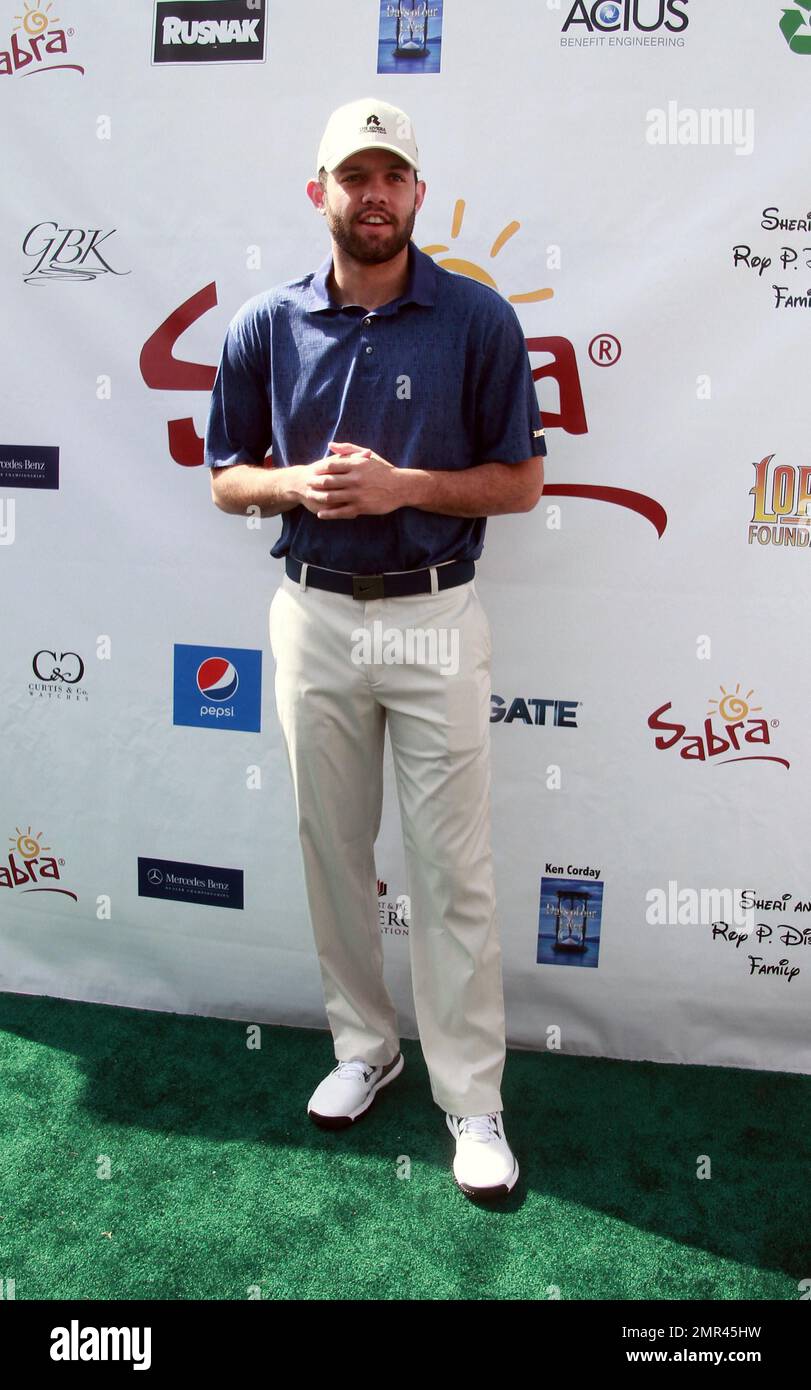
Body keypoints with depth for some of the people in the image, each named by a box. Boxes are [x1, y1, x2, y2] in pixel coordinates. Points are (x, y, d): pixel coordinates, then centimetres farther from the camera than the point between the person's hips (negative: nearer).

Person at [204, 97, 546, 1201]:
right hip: (314, 616, 3)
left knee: (453, 868, 1)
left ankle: (472, 1096, 16)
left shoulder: (478, 318, -3)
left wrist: (401, 485, -17)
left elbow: (521, 481, -2)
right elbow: (227, 477, 9)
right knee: (332, 849, 13)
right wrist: (299, 485, -12)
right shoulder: (266, 325, 5)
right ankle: (364, 1045, 33)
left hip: (435, 620, -3)